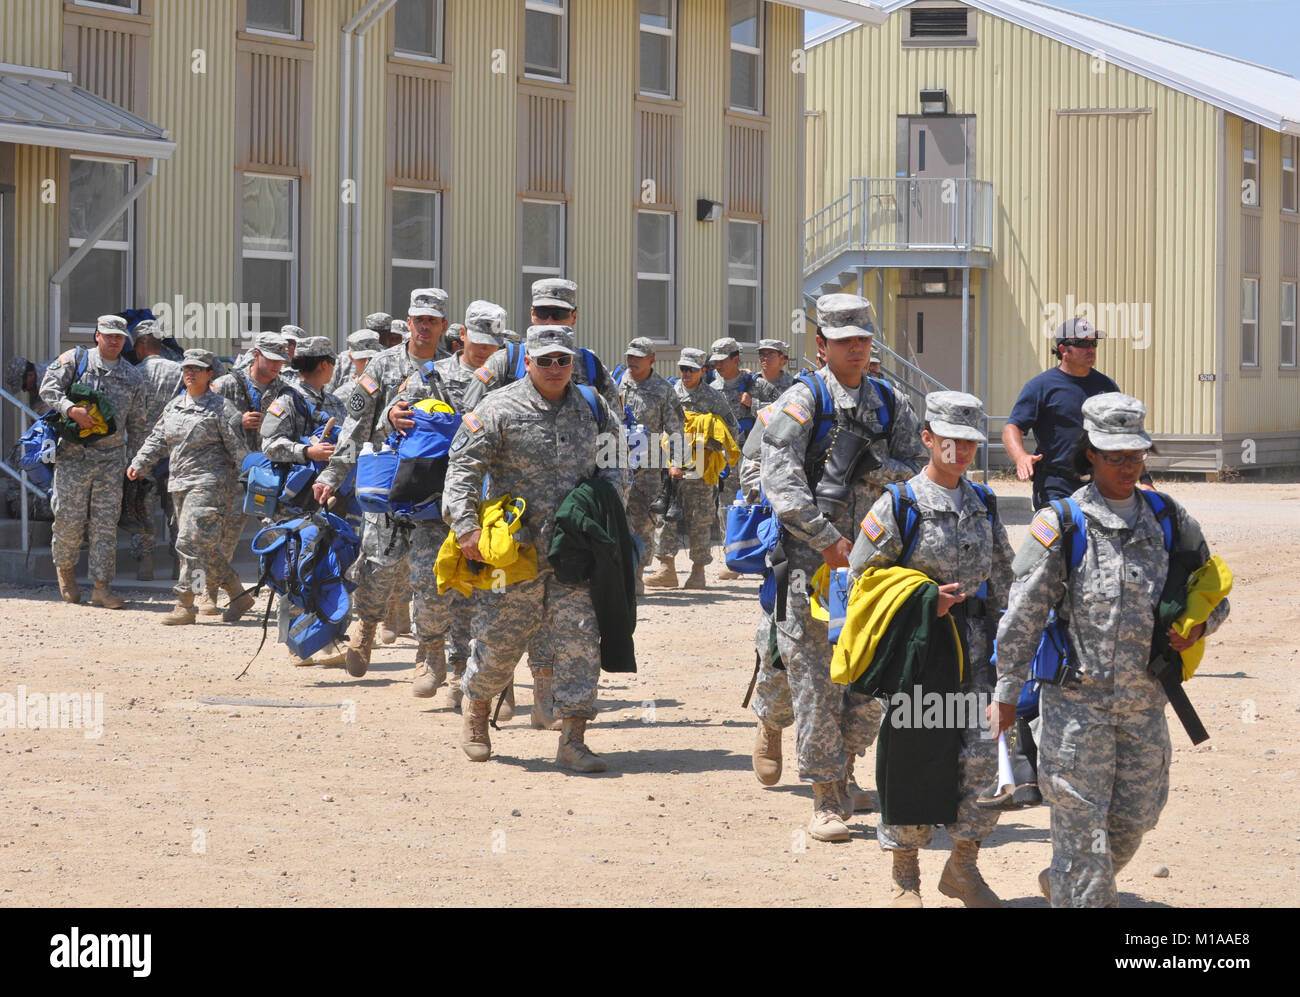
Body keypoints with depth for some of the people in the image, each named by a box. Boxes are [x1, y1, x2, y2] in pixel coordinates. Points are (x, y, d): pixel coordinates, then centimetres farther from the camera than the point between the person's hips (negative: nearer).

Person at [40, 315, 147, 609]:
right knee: (70, 517, -2)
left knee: (106, 522, 0)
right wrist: (71, 409, -22)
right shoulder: (74, 360, 3)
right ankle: (65, 567, 25)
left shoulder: (133, 377, 12)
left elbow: (136, 423, 17)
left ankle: (101, 587, 2)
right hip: (73, 454, -2)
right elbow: (49, 388, -6)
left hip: (111, 457, 3)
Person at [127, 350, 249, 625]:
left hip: (208, 481, -8)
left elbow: (238, 447, -6)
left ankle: (185, 605, -11)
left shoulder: (221, 408, -4)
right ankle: (238, 596, 17)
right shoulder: (174, 406, 17)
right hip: (178, 483, 8)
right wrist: (139, 464, 11)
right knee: (206, 546, 8)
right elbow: (157, 440, 22)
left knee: (192, 541, -14)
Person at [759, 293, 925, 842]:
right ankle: (825, 801, 3)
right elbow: (779, 479, -13)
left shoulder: (891, 404, 10)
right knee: (815, 678, -3)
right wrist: (827, 539, -17)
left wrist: (878, 469, -14)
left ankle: (843, 777, 27)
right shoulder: (801, 402, -4)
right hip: (813, 557, -5)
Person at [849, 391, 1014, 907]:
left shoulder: (984, 505, 10)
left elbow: (1002, 582, 16)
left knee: (984, 758, -1)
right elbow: (860, 582, -4)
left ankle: (963, 866, 15)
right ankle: (905, 878, 14)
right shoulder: (897, 506, -6)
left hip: (974, 652, 4)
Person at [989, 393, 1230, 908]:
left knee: (1132, 819, 14)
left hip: (1145, 700, 5)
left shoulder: (1169, 520, 7)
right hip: (1077, 697, -4)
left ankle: (1063, 881, 37)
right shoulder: (1060, 524, -5)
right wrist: (1007, 693, -4)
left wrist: (1198, 626, -5)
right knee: (1081, 822, -3)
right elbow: (1022, 615, -3)